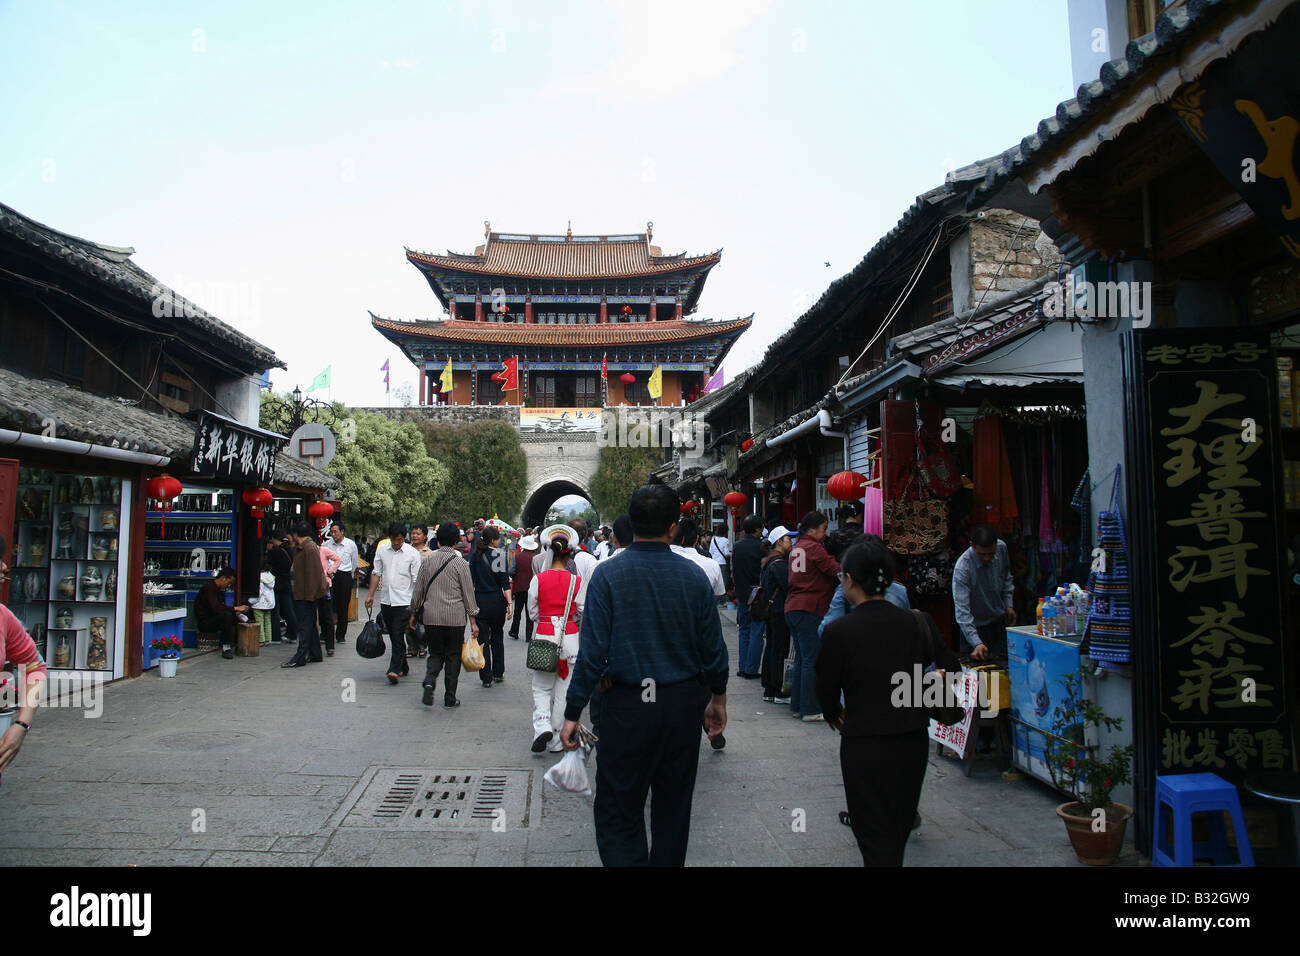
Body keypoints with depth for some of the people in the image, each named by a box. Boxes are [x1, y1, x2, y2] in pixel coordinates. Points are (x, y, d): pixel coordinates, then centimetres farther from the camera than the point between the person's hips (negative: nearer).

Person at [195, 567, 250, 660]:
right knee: (227, 615, -31)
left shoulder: (218, 589, 13)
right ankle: (226, 648, -25)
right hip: (204, 623, -10)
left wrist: (236, 611, -2)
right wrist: (236, 608, -25)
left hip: (212, 619, 10)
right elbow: (216, 608, -30)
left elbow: (222, 607, 16)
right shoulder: (209, 588, -18)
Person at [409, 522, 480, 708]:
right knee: (453, 656, 8)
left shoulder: (427, 560, 2)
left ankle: (429, 681, -12)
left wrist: (413, 612, 20)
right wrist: (473, 621, 4)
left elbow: (418, 589, 8)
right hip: (455, 617, -2)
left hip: (431, 616, 2)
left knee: (435, 653, 15)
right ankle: (450, 698, 12)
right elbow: (468, 593, -2)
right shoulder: (460, 563, -5)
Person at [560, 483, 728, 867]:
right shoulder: (694, 575, -5)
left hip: (627, 705, -3)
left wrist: (573, 712, -5)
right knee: (674, 806, 20)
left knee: (618, 813, 7)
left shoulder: (607, 574, -12)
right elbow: (713, 648, 1)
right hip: (683, 704, 3)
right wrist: (717, 698, 16)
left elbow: (592, 652, -14)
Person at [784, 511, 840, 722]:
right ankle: (810, 709, -2)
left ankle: (797, 706, 18)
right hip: (809, 609, -9)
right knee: (812, 660, -5)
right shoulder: (813, 547, -9)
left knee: (801, 659, 14)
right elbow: (836, 570, -16)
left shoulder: (797, 547, 17)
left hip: (792, 608, 9)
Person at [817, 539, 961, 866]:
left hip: (863, 745, -4)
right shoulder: (918, 623, -6)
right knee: (899, 828, 24)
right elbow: (951, 668, 0)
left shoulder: (839, 631, -17)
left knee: (874, 834, 10)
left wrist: (834, 714, 15)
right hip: (914, 741, 5)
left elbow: (826, 689, -7)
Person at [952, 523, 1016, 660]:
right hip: (976, 626, -5)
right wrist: (977, 643, -40)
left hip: (1000, 620, 5)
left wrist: (1008, 605, 6)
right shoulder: (962, 568, -30)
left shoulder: (1002, 548, -13)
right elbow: (962, 610, -33)